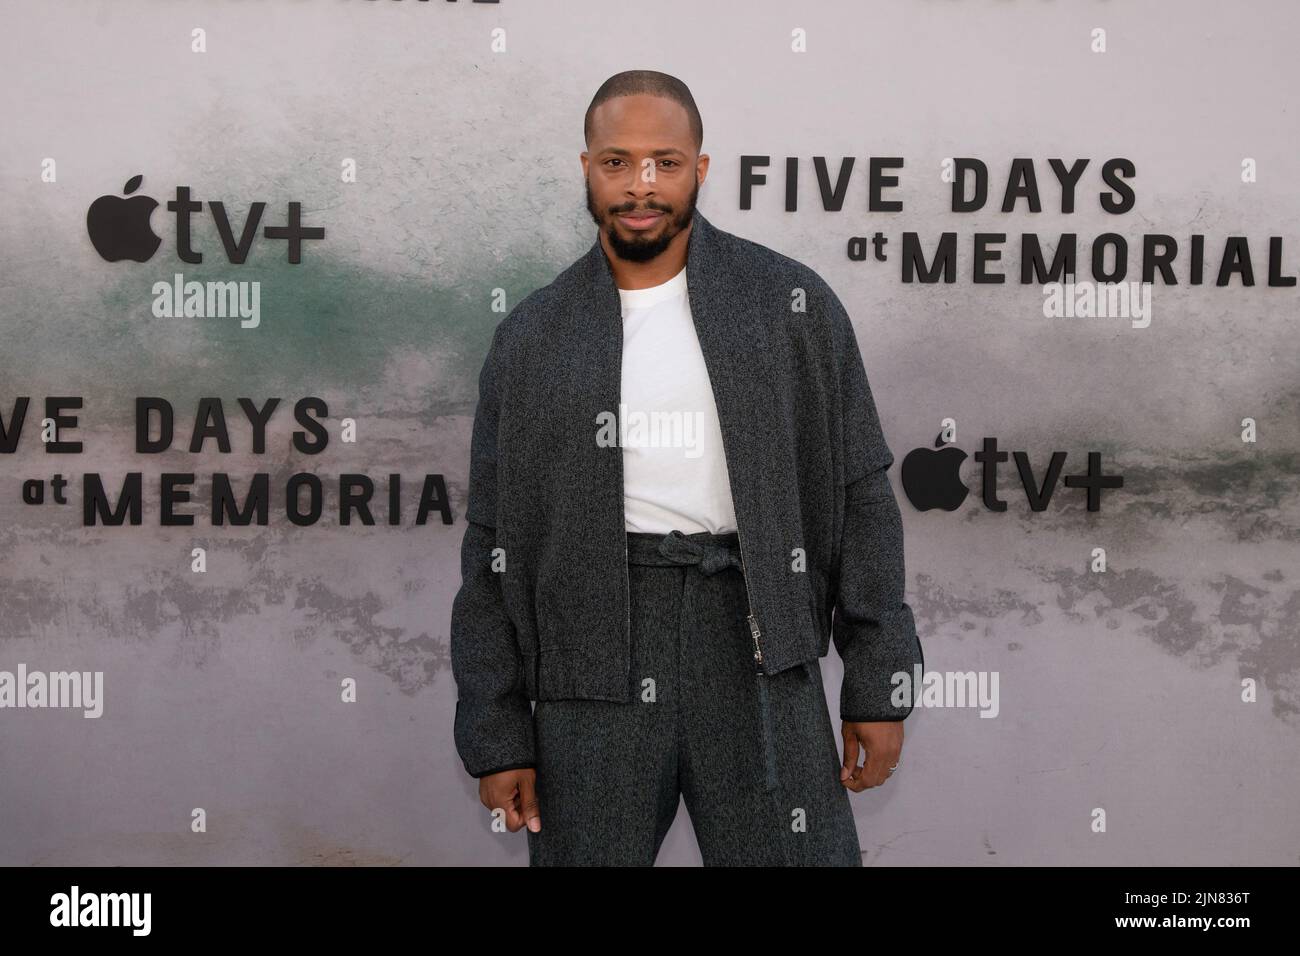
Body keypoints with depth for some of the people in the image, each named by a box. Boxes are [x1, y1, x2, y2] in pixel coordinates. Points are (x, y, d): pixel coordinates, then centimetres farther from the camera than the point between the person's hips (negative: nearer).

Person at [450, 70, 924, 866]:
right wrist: (498, 735, 3)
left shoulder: (793, 305, 2)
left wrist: (879, 685, -1)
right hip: (594, 666, 1)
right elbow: (495, 545, 7)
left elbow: (860, 496, 3)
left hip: (754, 653, -1)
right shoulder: (533, 340, 6)